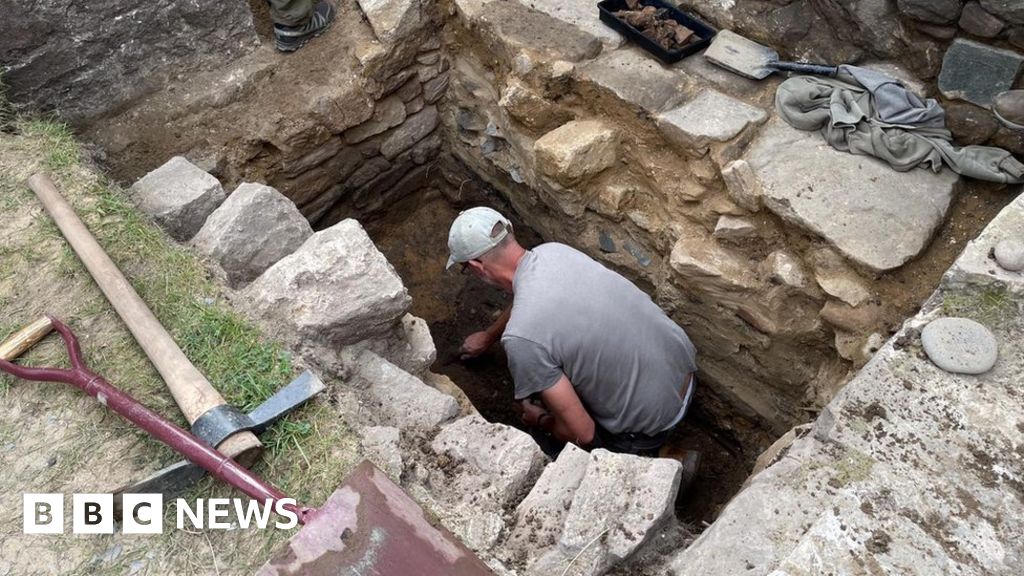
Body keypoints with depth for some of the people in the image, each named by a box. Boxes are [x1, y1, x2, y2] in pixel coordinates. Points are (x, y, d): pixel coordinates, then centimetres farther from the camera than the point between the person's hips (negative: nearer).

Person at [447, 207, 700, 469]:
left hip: (651, 423, -6)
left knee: (545, 436, 19)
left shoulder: (521, 337, -28)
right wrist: (488, 336, 38)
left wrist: (541, 421, 2)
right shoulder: (553, 251, -4)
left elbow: (582, 433, -21)